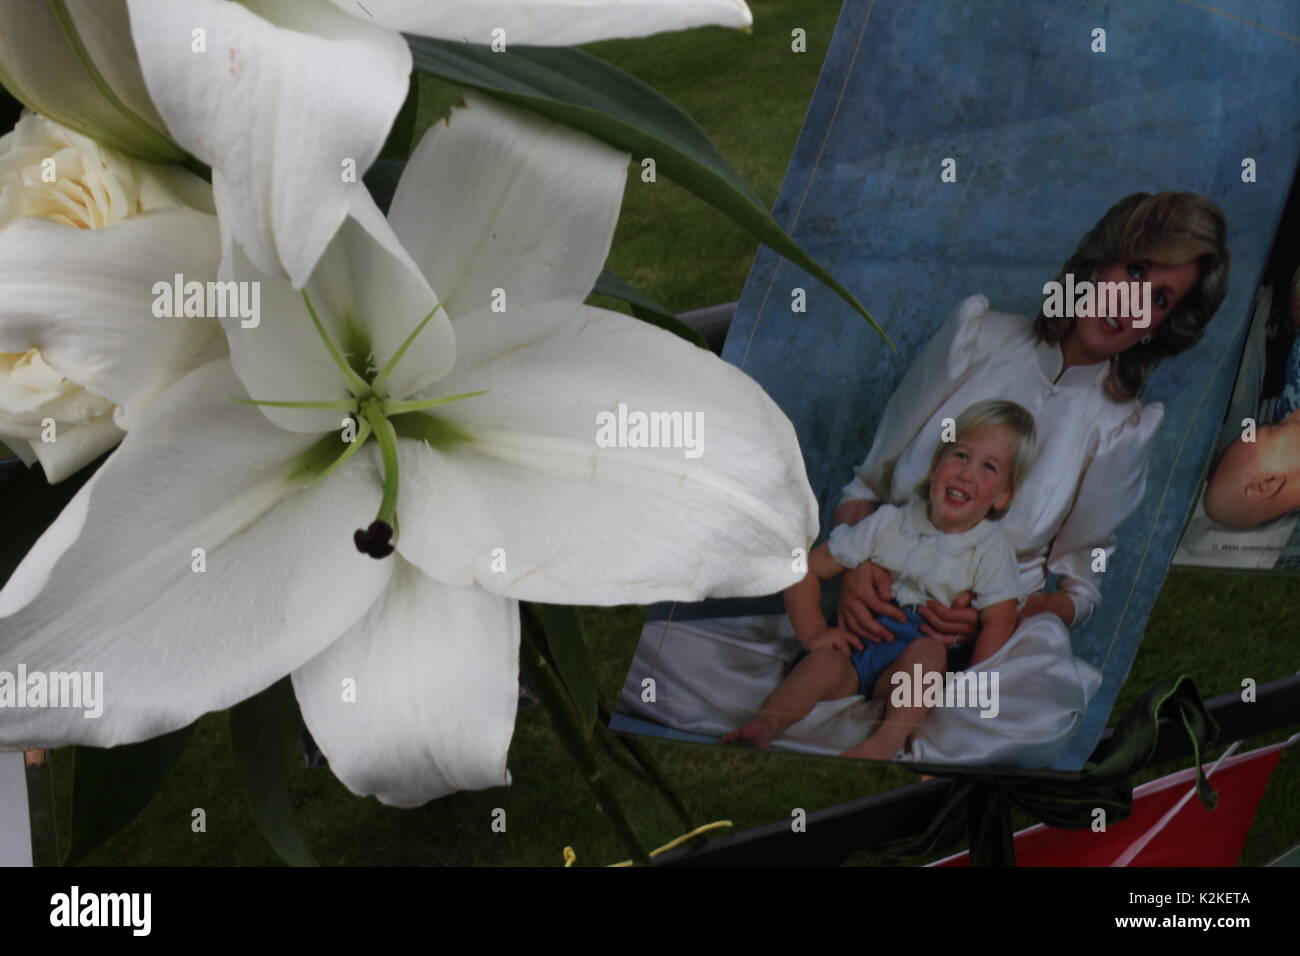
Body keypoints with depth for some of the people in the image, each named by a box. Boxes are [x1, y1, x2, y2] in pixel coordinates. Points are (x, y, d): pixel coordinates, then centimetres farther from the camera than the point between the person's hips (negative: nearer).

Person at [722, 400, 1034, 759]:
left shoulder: (992, 548, 5)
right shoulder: (889, 524, 8)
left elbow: (999, 622, -5)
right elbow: (807, 569, 11)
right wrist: (813, 632, -2)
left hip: (920, 669, -1)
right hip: (858, 645, 1)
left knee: (928, 649, -33)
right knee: (824, 662, -30)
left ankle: (888, 739, -48)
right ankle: (765, 724, -49)